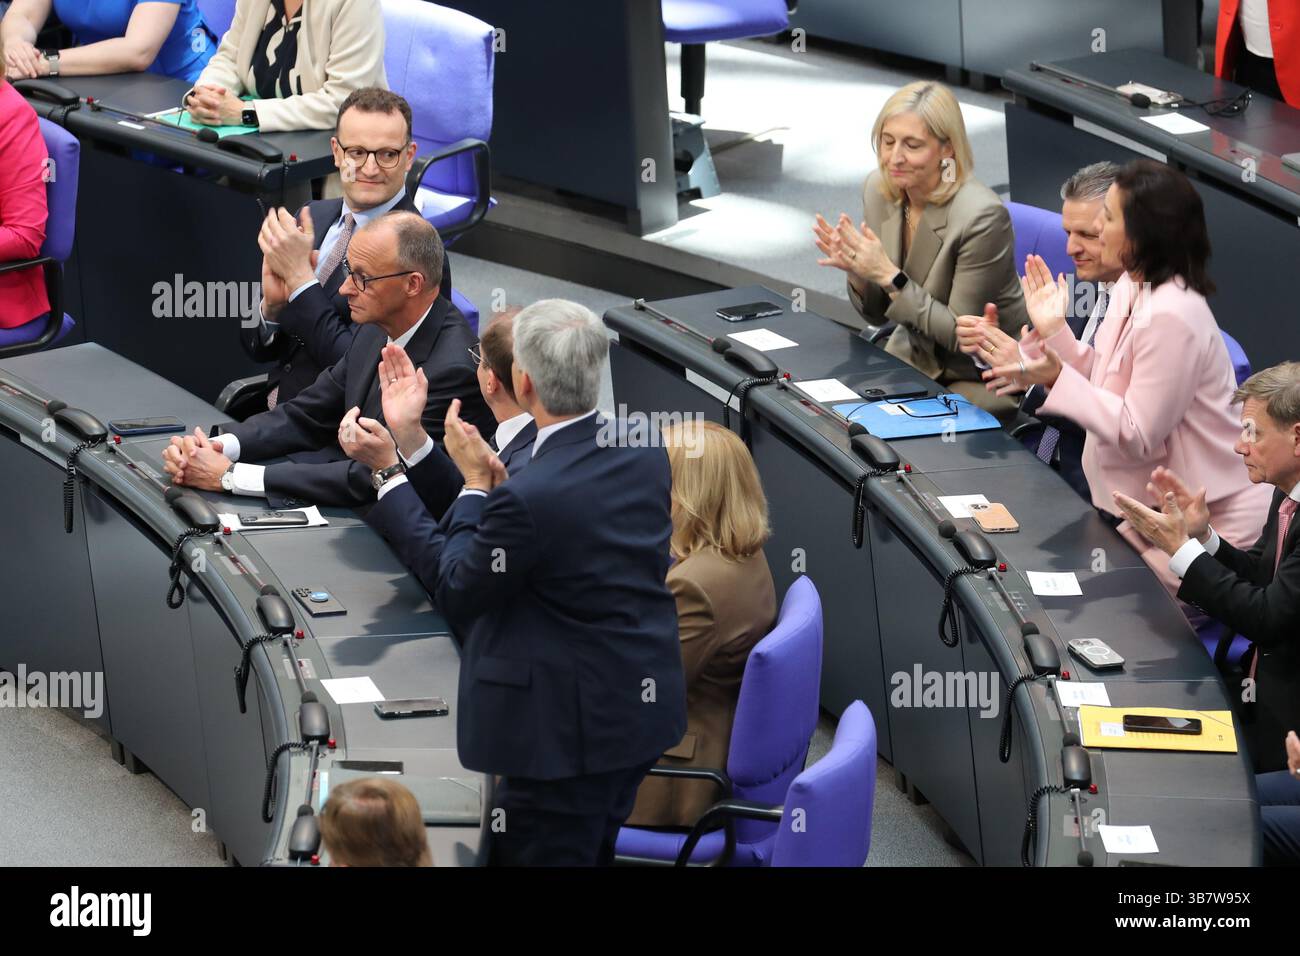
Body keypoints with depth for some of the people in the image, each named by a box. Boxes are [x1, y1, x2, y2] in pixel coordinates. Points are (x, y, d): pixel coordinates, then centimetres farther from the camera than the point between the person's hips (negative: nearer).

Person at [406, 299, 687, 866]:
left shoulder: (526, 499, -28)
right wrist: (497, 483, 5)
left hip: (567, 729, -8)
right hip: (644, 710, 8)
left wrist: (475, 483, -4)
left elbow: (457, 595, -12)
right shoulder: (645, 454, -4)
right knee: (592, 855, 24)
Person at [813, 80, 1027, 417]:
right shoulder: (879, 188, -4)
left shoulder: (982, 215, -25)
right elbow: (878, 315, 4)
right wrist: (857, 271, -17)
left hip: (982, 378, -6)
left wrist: (889, 276, -27)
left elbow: (961, 334, -20)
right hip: (913, 357, 6)